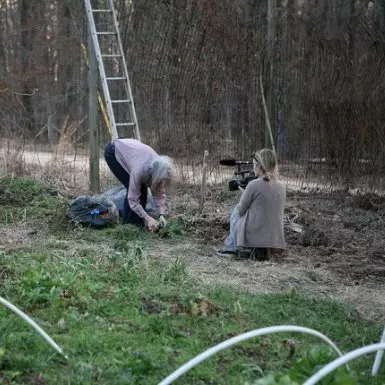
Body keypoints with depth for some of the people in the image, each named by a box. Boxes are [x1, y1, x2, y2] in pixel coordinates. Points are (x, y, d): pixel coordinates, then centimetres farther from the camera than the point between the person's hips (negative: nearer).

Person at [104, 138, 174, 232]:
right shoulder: (139, 169, -39)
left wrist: (161, 215, -24)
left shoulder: (159, 168, -22)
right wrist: (148, 219, -34)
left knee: (142, 189, -4)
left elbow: (159, 194, -12)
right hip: (112, 153, -6)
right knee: (133, 190, -16)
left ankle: (139, 225, 6)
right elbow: (133, 200, -32)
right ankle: (127, 225, -5)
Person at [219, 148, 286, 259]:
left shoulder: (254, 185, -15)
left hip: (253, 237, -6)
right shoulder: (281, 186, 3)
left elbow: (241, 211, -3)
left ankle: (232, 247, 21)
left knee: (235, 212, 21)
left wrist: (243, 194, 15)